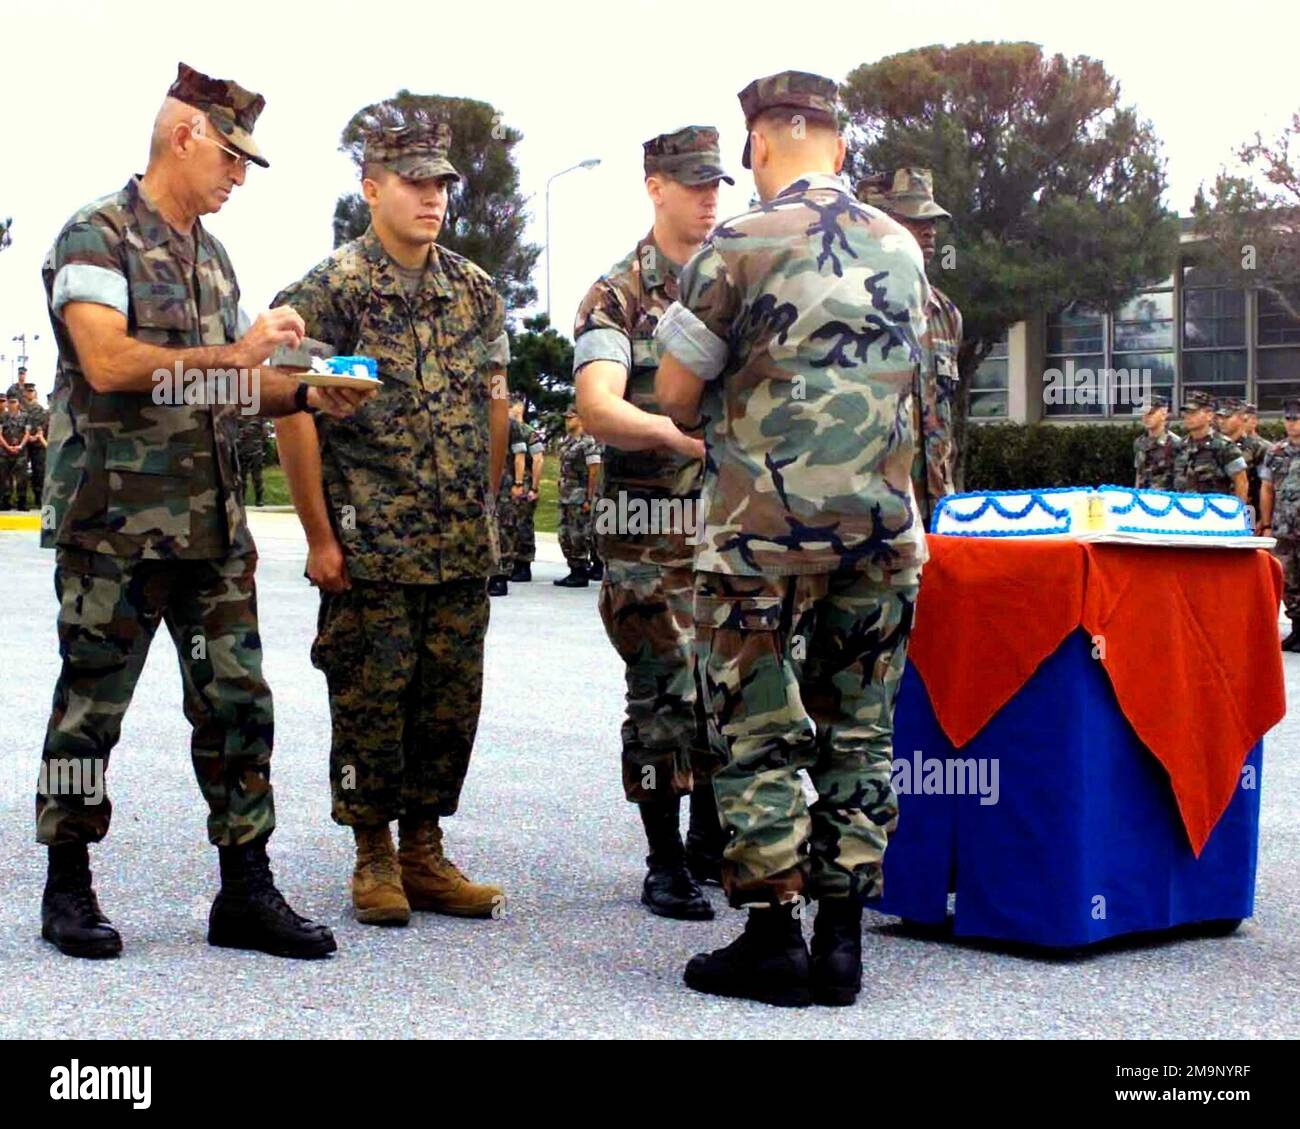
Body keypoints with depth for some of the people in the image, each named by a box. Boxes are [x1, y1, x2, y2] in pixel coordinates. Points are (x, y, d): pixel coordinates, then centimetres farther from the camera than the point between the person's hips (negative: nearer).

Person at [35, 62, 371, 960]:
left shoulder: (212, 255, 18)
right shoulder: (99, 236, -6)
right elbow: (108, 362, -20)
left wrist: (303, 396, 5)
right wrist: (235, 353, -18)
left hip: (213, 523, 7)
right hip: (115, 522, -7)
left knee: (237, 701, 4)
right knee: (93, 703, 3)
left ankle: (246, 892, 9)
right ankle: (68, 888, 16)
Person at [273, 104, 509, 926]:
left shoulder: (477, 293, 10)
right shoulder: (332, 290, -6)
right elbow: (295, 416, -8)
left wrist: (483, 507, 10)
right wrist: (320, 536, -10)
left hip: (464, 548, 5)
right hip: (370, 547, -5)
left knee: (451, 700, 8)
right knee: (371, 699, 1)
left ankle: (425, 853, 20)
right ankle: (374, 858, 15)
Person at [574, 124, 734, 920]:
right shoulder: (618, 297, -3)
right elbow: (598, 407, -17)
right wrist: (677, 433, -34)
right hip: (650, 529, -5)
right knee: (664, 692, -4)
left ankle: (713, 843, 23)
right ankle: (666, 863, 6)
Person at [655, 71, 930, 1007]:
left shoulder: (742, 246, -7)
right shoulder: (903, 248, 10)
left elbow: (674, 393, -3)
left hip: (766, 526, -5)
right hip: (883, 523, 5)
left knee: (759, 736, 3)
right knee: (860, 734, 11)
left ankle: (774, 941, 5)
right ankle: (842, 939, 13)